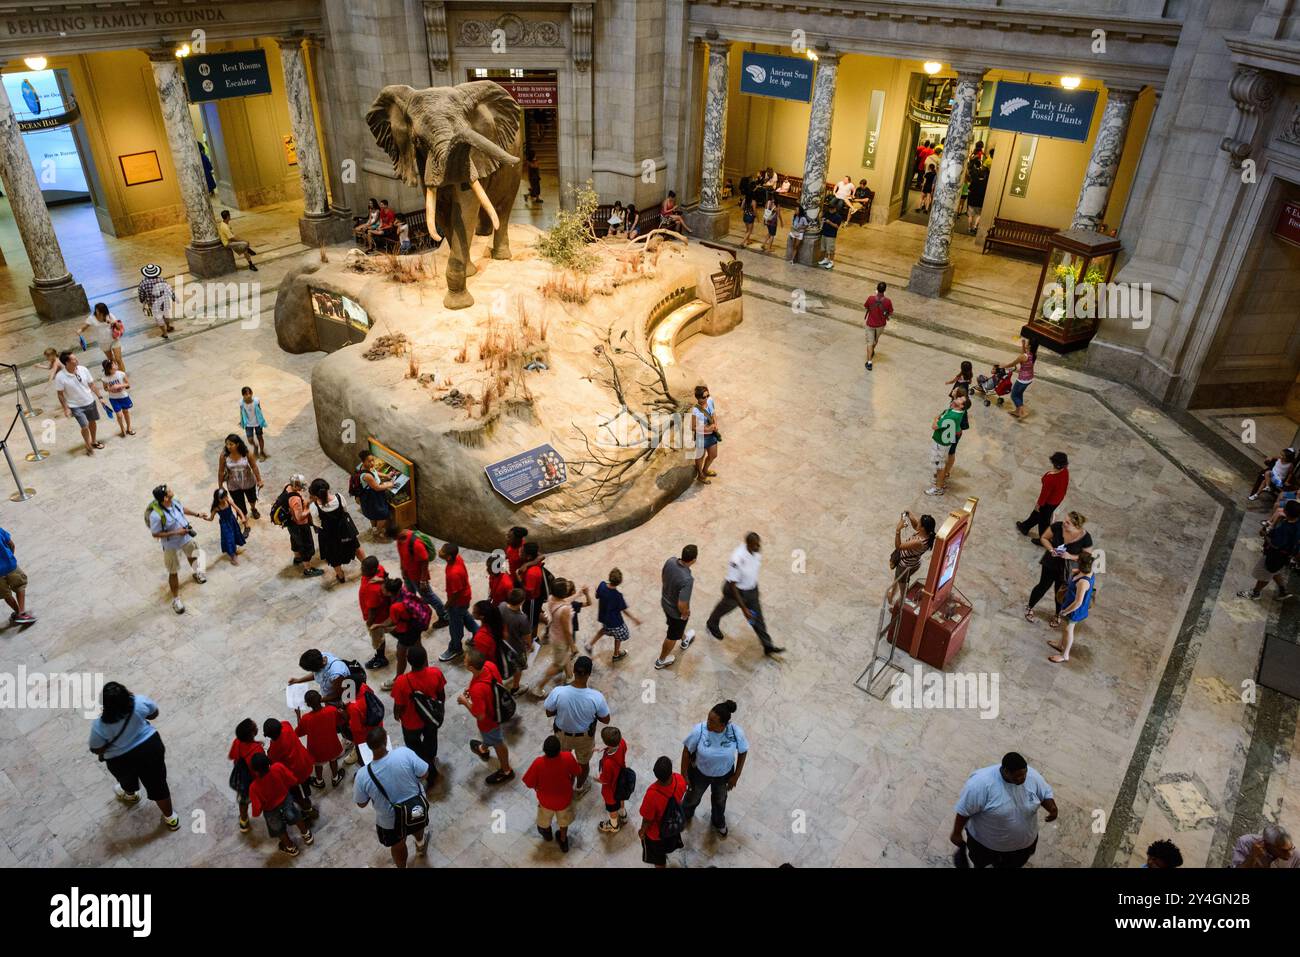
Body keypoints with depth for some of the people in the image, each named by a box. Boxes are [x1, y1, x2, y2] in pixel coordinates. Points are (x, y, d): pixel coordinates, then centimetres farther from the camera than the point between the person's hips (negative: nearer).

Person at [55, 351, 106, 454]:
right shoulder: (60, 377, -21)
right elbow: (60, 394, -11)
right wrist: (66, 409, -12)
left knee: (92, 422, 19)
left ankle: (94, 441, 43)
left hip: (90, 402, 4)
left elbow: (92, 384, 0)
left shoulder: (83, 369, -12)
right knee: (85, 426, -7)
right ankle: (88, 446, 18)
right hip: (75, 406, -4)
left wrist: (100, 397, -3)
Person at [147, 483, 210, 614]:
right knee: (174, 572, 9)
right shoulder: (156, 515, -36)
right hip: (171, 546, -6)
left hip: (186, 537, 6)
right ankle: (176, 599, 26)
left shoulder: (174, 501, -17)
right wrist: (175, 533, -29)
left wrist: (197, 514, 4)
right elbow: (155, 534, -25)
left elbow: (183, 509, 7)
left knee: (193, 555, 34)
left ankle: (197, 572, 67)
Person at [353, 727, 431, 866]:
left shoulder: (363, 776, -30)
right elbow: (424, 774, -17)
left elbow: (361, 804, -11)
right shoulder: (404, 753, -32)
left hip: (391, 820, -1)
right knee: (417, 827, 37)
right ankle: (420, 845, 67)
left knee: (398, 845, 31)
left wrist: (355, 786, 8)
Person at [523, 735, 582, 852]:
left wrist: (537, 788, 2)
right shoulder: (568, 757, -32)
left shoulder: (538, 763, -36)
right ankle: (563, 841, 54)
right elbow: (574, 773, -11)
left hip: (546, 799, -1)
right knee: (564, 820, 32)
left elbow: (529, 784, -21)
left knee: (545, 818, 34)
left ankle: (547, 833, 62)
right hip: (565, 797, 1)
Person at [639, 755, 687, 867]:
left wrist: (642, 831, -5)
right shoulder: (680, 780, -33)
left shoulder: (652, 794, -46)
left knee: (658, 860, 27)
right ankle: (664, 851, 70)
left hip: (656, 833, -5)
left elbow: (647, 819, -26)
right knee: (670, 841, 39)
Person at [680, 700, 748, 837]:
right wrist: (684, 775, -9)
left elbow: (743, 752, -12)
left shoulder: (736, 733, -33)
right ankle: (684, 815, 63)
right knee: (693, 798, 28)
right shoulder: (699, 730, -36)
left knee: (720, 800, 31)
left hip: (724, 774, 1)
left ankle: (718, 822, 64)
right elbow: (687, 751, -17)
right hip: (700, 773, -1)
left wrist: (736, 776, -3)